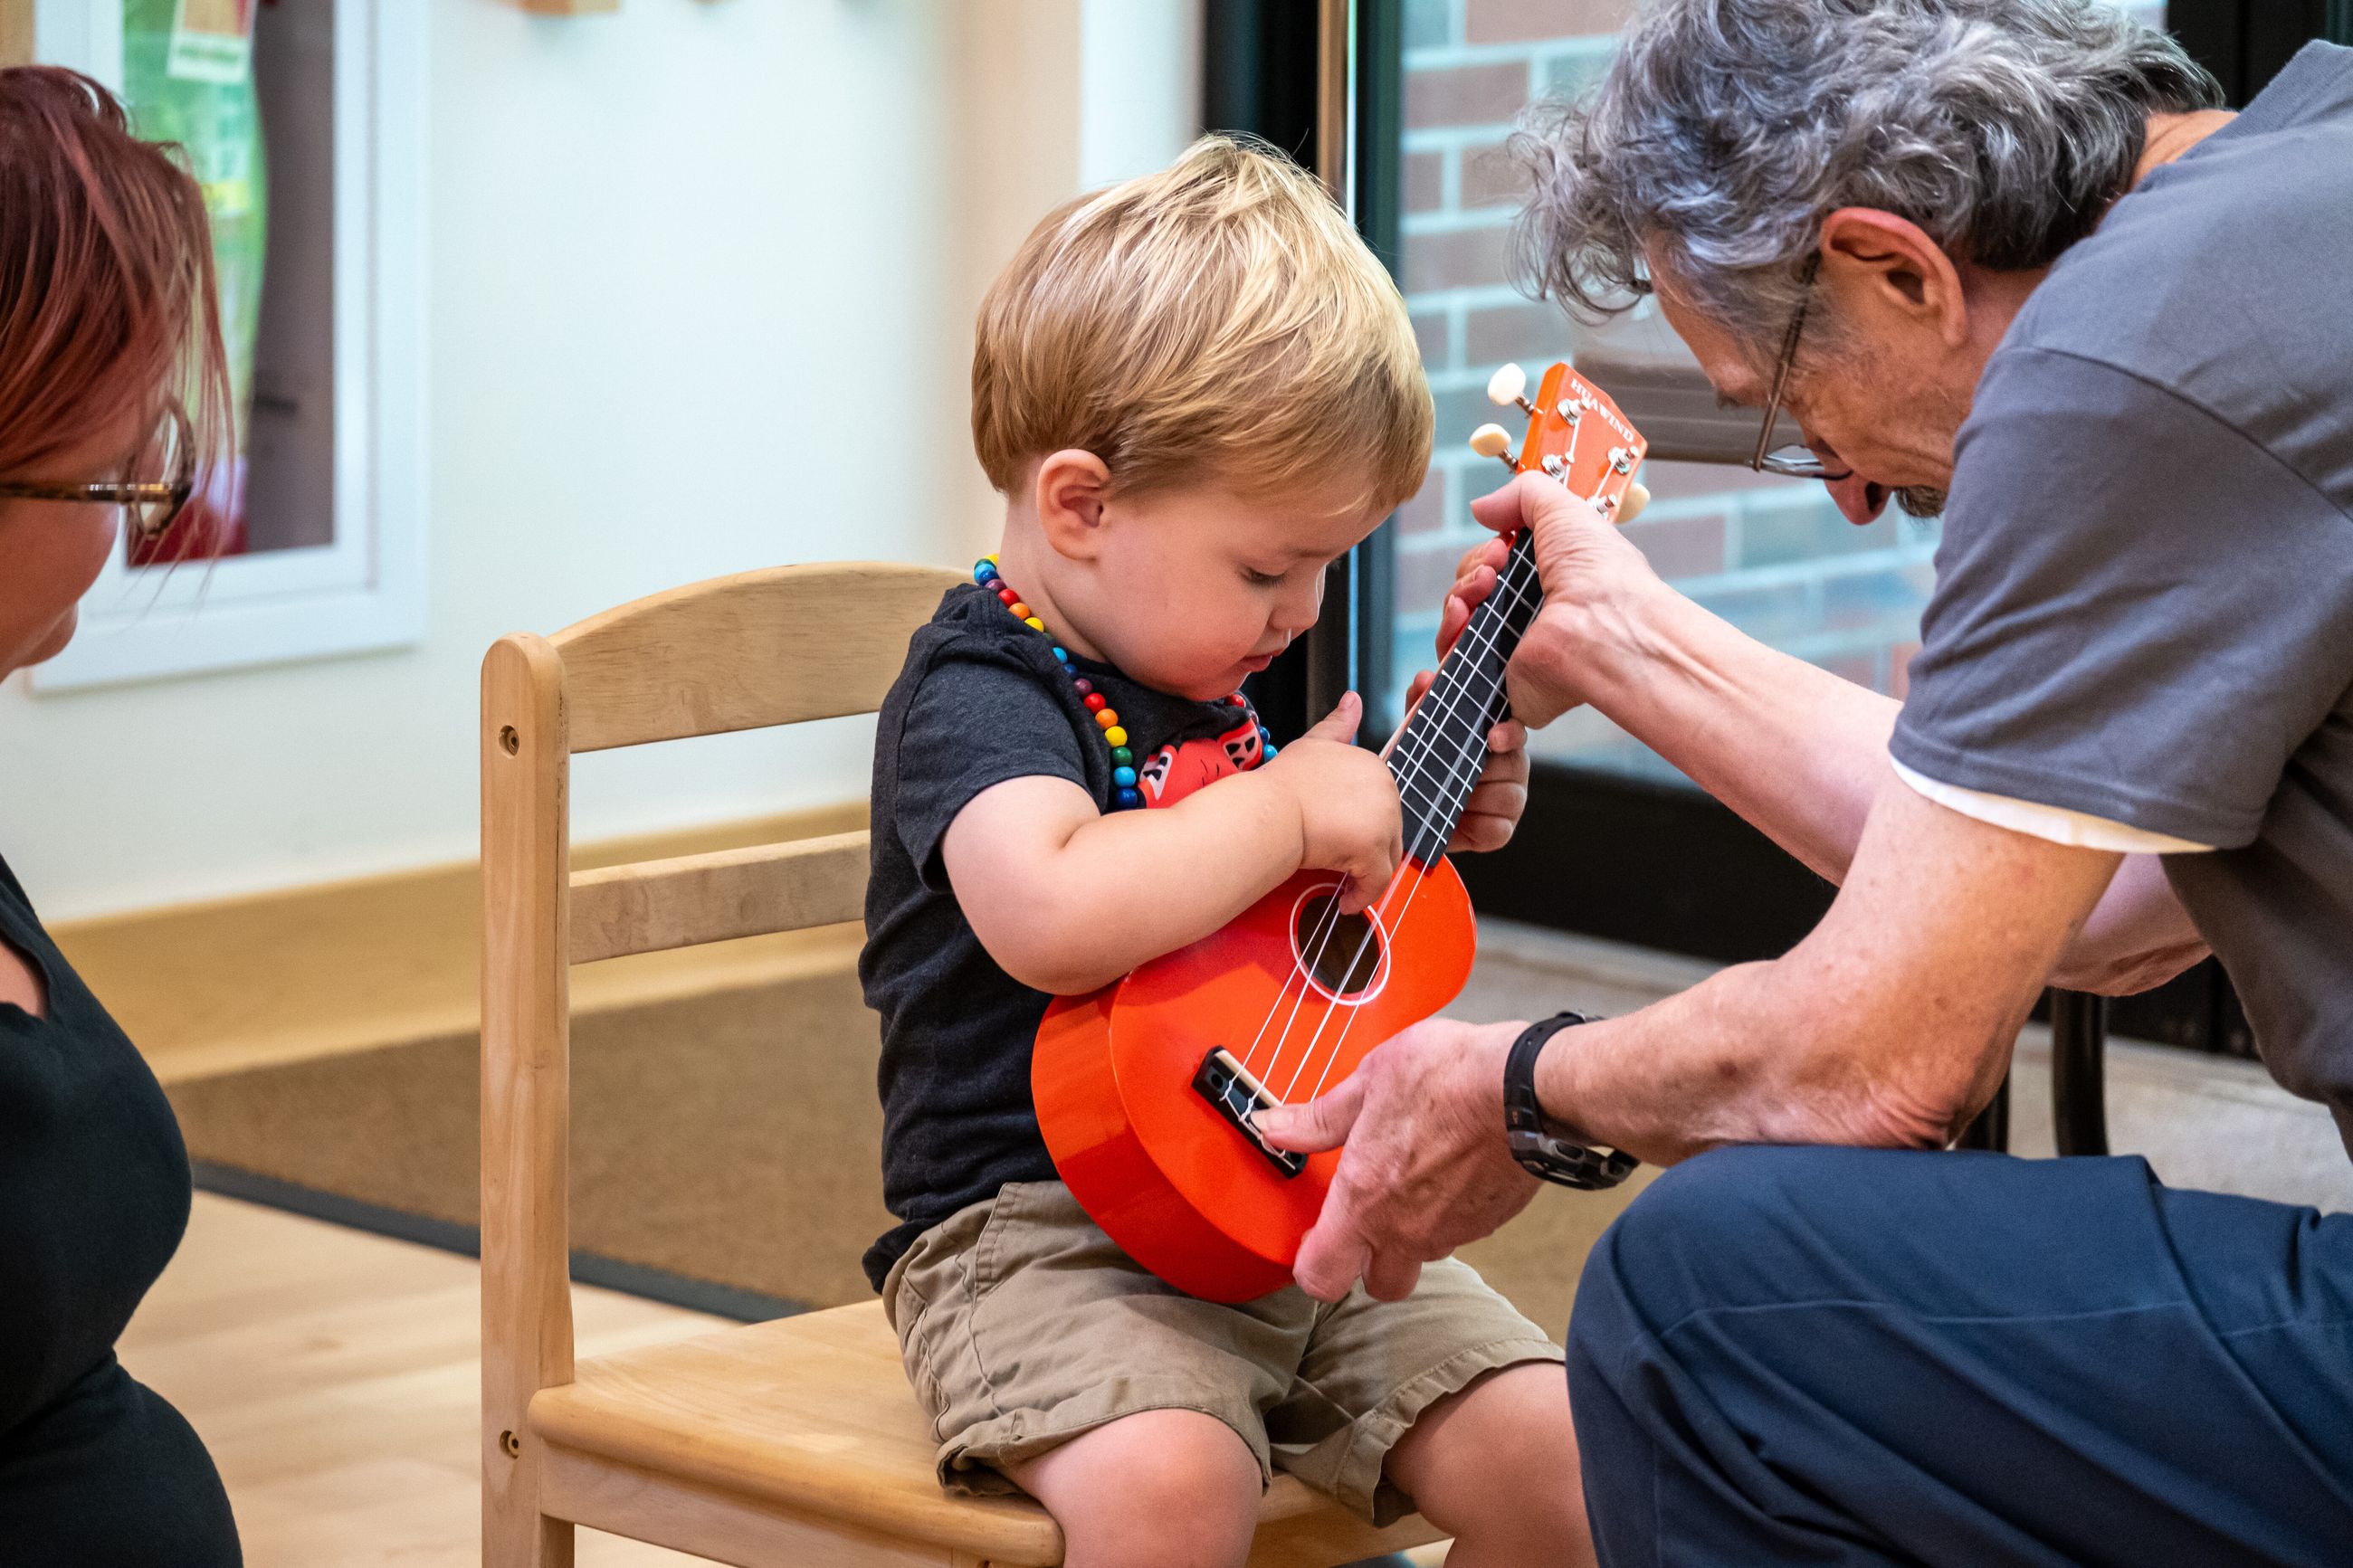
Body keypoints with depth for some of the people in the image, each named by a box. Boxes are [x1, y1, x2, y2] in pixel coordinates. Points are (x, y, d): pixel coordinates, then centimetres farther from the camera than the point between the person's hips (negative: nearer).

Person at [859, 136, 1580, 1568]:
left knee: (1553, 1452, -9)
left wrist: (1415, 818, 14)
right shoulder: (981, 692, -11)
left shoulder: (1207, 681, 16)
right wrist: (1290, 811, -20)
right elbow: (1049, 916, -32)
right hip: (1038, 1223, -8)